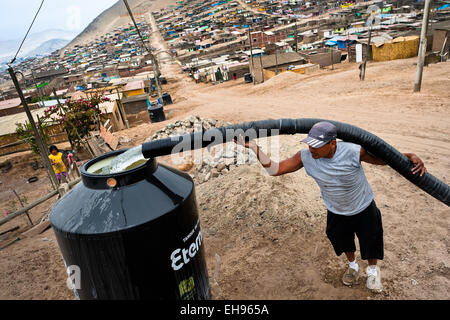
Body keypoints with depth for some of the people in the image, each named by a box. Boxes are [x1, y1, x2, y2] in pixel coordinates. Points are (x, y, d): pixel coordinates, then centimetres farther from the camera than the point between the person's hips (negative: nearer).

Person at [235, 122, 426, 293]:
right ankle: (352, 265, 60)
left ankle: (373, 270, 54)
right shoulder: (306, 156, -26)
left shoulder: (353, 152, -34)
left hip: (364, 209, -2)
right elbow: (275, 169, -24)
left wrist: (409, 157, -33)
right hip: (336, 212, 3)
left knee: (370, 241, 18)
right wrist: (254, 148, -34)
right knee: (342, 242, 25)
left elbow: (381, 158, -17)